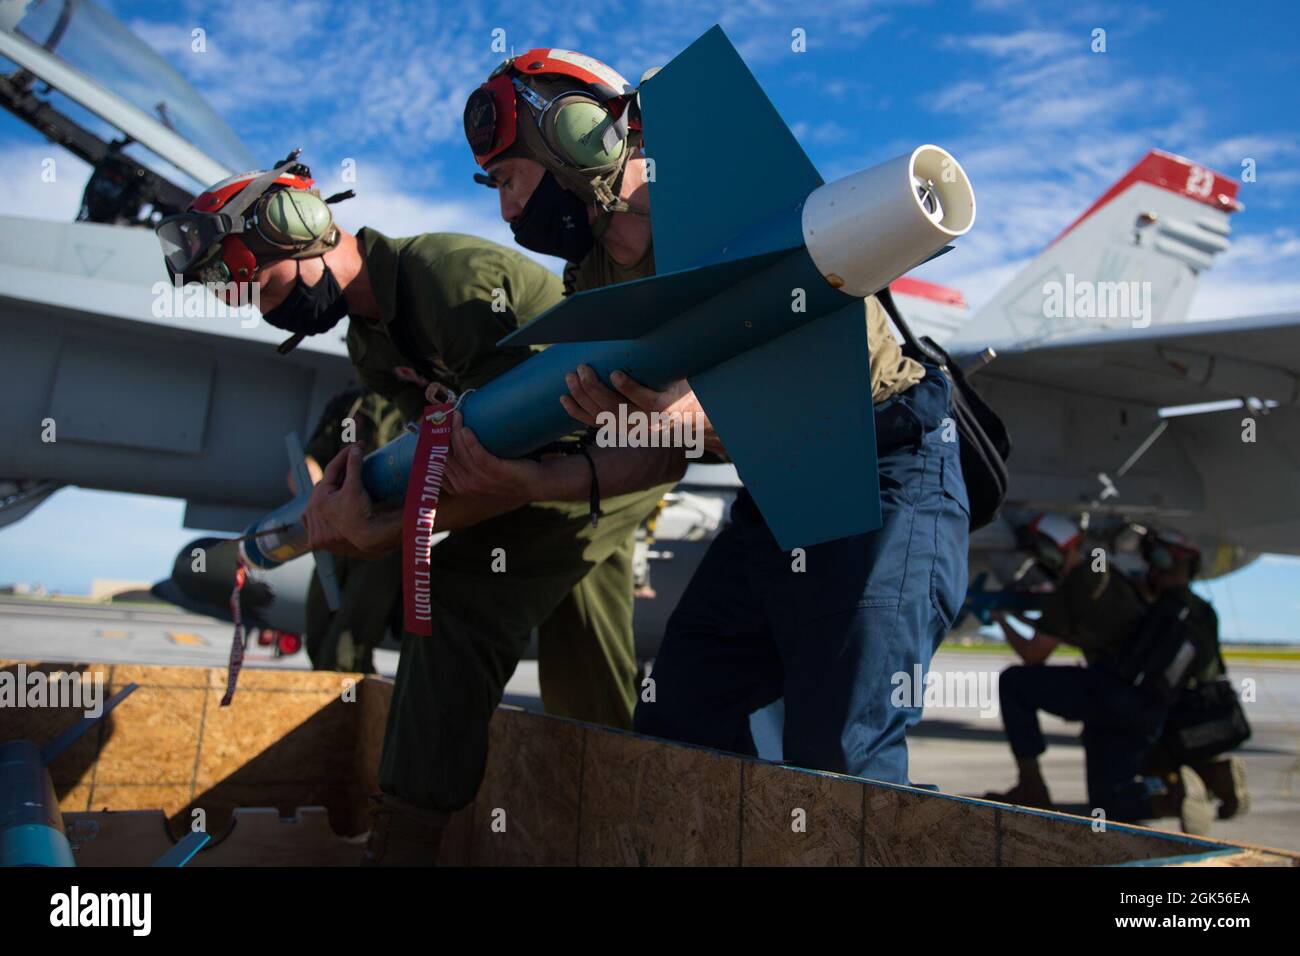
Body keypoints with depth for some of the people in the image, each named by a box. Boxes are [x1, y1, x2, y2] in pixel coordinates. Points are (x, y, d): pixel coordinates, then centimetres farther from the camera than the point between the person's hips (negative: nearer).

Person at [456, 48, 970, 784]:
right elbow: (661, 452, 7)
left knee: (840, 755, -13)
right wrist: (525, 479, -4)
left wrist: (710, 408, -35)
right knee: (677, 725, 7)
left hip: (888, 472, -7)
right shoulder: (596, 287, 6)